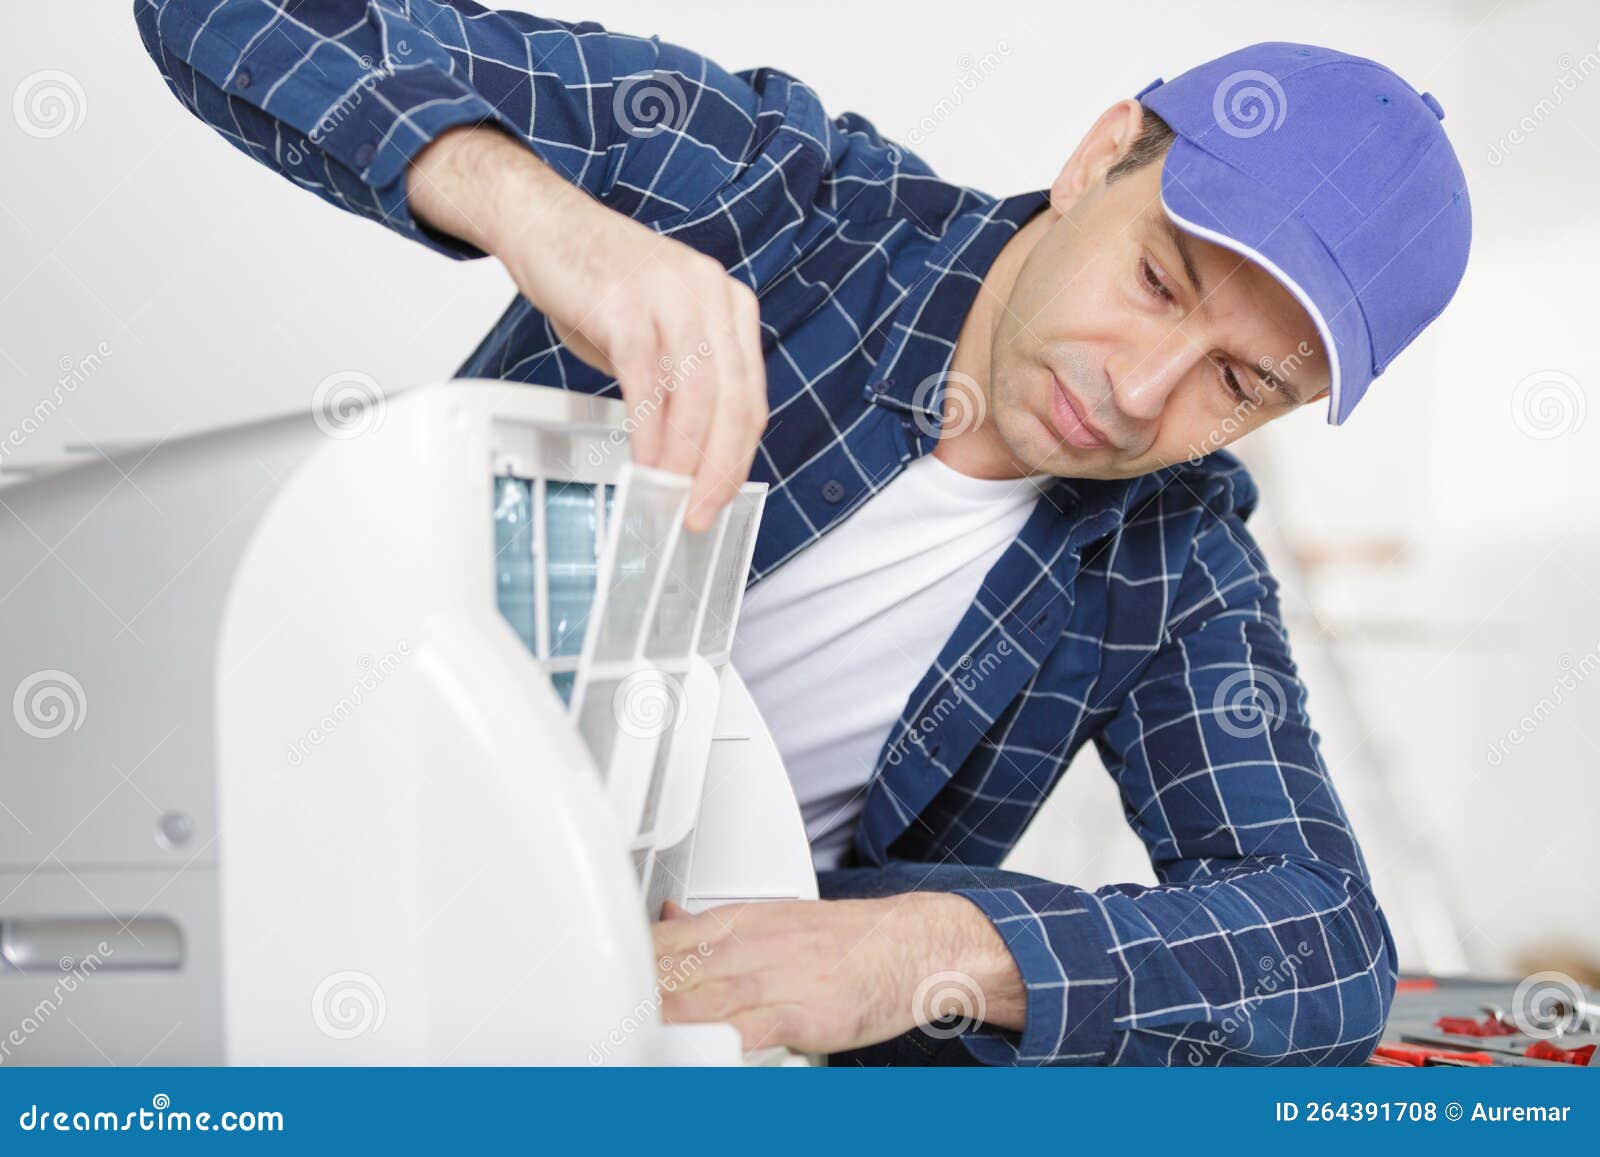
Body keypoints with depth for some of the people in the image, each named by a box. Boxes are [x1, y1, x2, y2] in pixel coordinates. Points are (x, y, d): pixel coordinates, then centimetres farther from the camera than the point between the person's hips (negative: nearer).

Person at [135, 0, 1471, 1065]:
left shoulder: (1173, 569, -6)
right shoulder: (738, 184, -15)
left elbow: (1333, 945, -16)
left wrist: (933, 953, -36)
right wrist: (547, 215, -42)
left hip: (706, 979, 4)